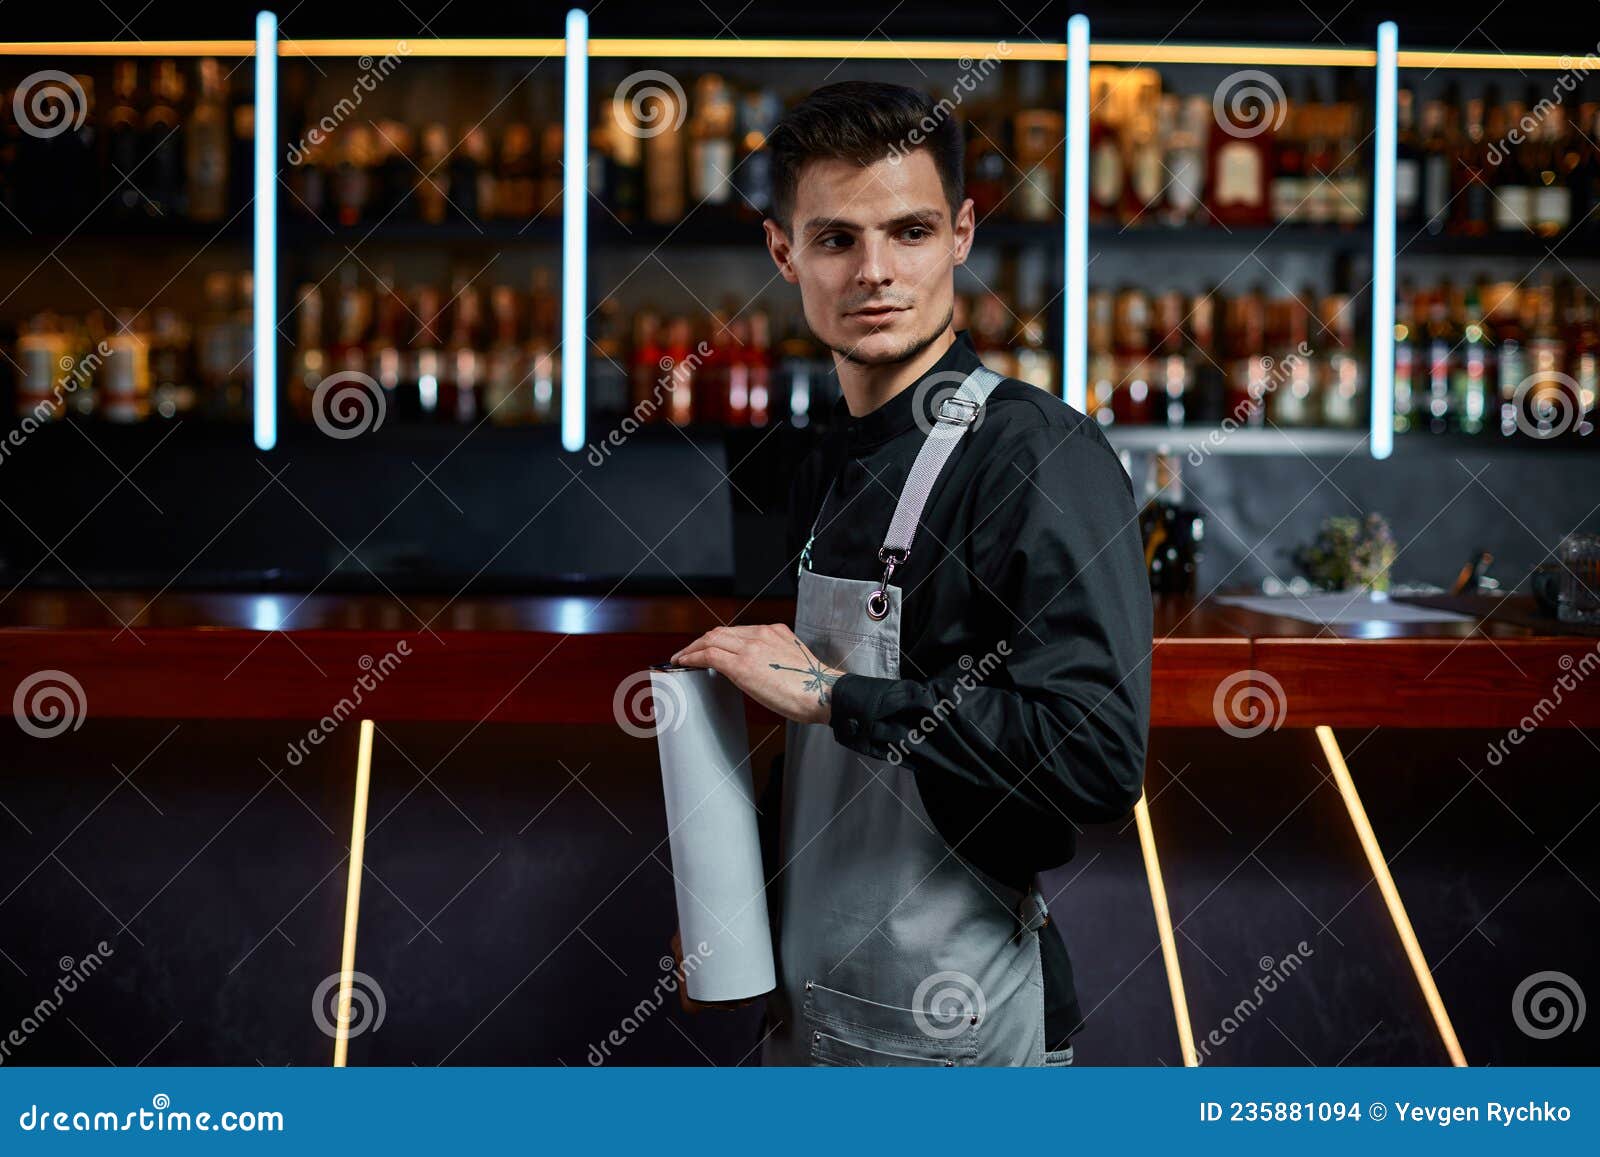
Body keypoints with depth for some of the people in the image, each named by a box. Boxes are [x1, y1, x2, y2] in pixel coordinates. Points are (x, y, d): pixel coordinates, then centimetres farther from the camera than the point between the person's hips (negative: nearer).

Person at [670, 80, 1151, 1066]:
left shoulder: (1041, 455, -16)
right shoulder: (831, 467, 9)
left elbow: (1098, 756, -27)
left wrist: (830, 692, -22)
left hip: (955, 1025, -7)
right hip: (807, 1001, 8)